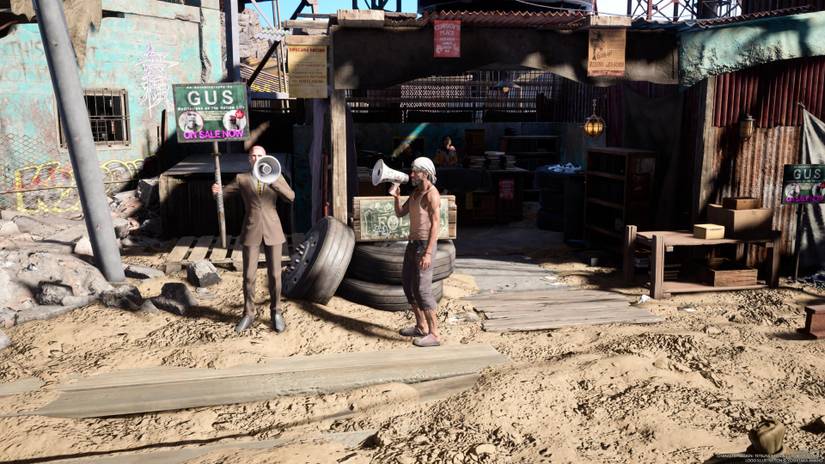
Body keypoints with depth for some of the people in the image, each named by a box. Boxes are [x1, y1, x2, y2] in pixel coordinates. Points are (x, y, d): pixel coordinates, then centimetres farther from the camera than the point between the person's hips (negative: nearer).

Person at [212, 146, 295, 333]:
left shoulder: (276, 176, 5)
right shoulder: (241, 178, 4)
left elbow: (291, 197, -7)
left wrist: (272, 180, -18)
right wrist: (216, 191, -18)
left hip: (272, 230, 0)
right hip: (251, 231, 0)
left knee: (274, 275, 2)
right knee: (248, 276, 1)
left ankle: (276, 313, 18)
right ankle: (248, 314, 18)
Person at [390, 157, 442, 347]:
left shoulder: (431, 194, -16)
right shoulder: (416, 192, 13)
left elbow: (435, 225, -20)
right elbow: (400, 214, 16)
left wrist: (428, 253, -25)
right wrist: (396, 196, -3)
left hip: (425, 245, -10)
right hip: (413, 243, 10)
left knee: (422, 289, -10)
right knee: (407, 283, 15)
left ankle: (434, 334, -4)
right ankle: (421, 327, 26)